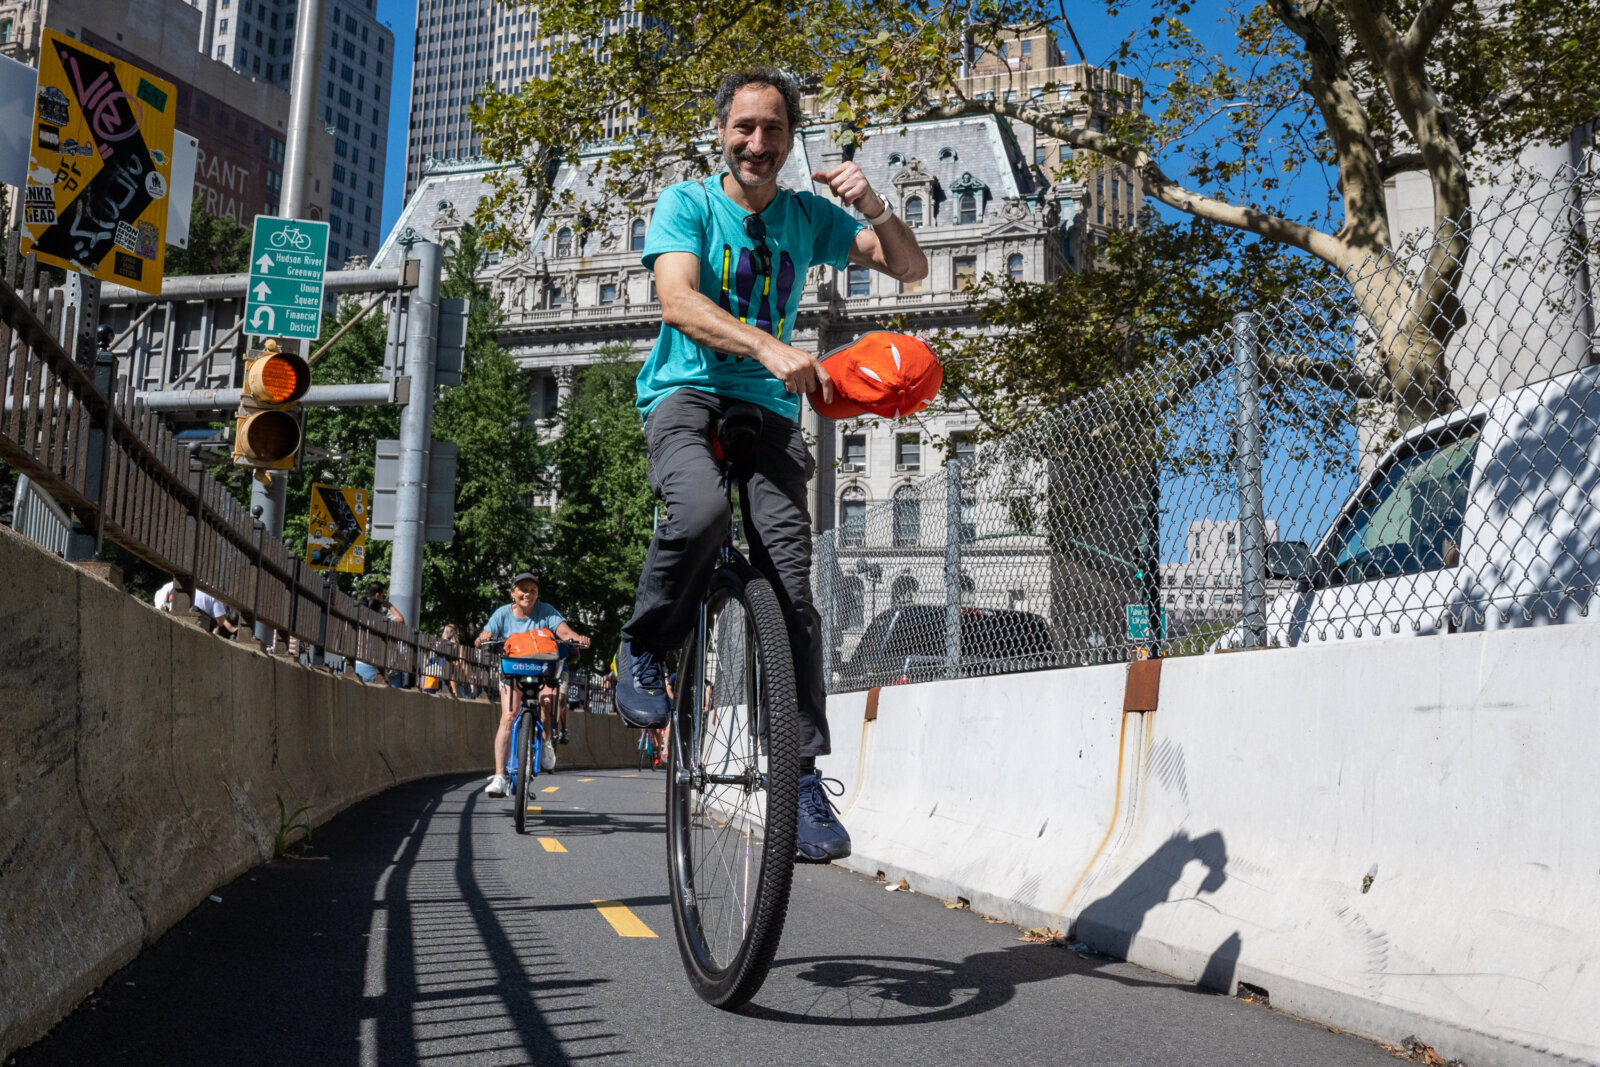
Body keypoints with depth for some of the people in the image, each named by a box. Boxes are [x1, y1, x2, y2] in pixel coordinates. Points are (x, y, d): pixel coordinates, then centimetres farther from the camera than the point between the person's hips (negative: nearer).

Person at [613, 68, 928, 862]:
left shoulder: (808, 216, 10)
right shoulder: (687, 203, -1)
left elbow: (911, 268, 8)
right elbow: (679, 301, -19)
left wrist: (874, 208, -13)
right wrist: (769, 346, -35)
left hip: (768, 411, 3)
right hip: (686, 394, -3)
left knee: (790, 583, -13)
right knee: (701, 509, -36)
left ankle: (803, 773, -7)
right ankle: (644, 649, -9)